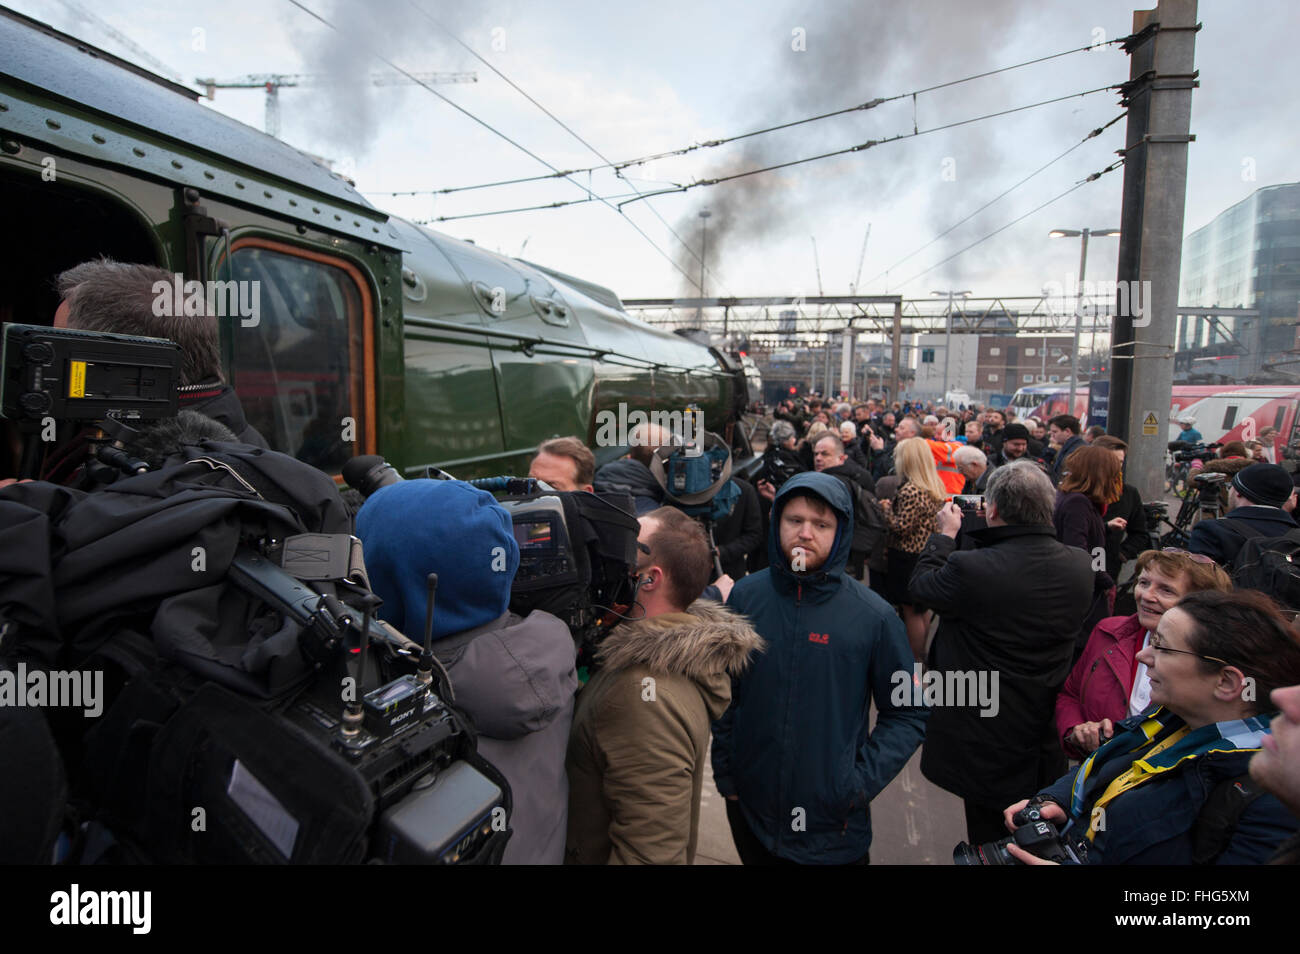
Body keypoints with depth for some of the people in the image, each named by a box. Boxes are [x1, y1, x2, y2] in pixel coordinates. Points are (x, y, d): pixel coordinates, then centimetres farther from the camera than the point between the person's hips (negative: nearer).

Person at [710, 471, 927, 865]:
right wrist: (724, 772, 1)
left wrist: (863, 781, -11)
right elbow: (723, 692, 2)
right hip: (749, 807, 2)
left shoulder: (873, 617, -11)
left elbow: (907, 715, -3)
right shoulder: (746, 596, -6)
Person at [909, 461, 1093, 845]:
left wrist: (945, 534, 5)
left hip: (986, 747, -5)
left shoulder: (968, 568, -28)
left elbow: (920, 584, -8)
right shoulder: (1081, 565, -11)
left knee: (990, 840, 16)